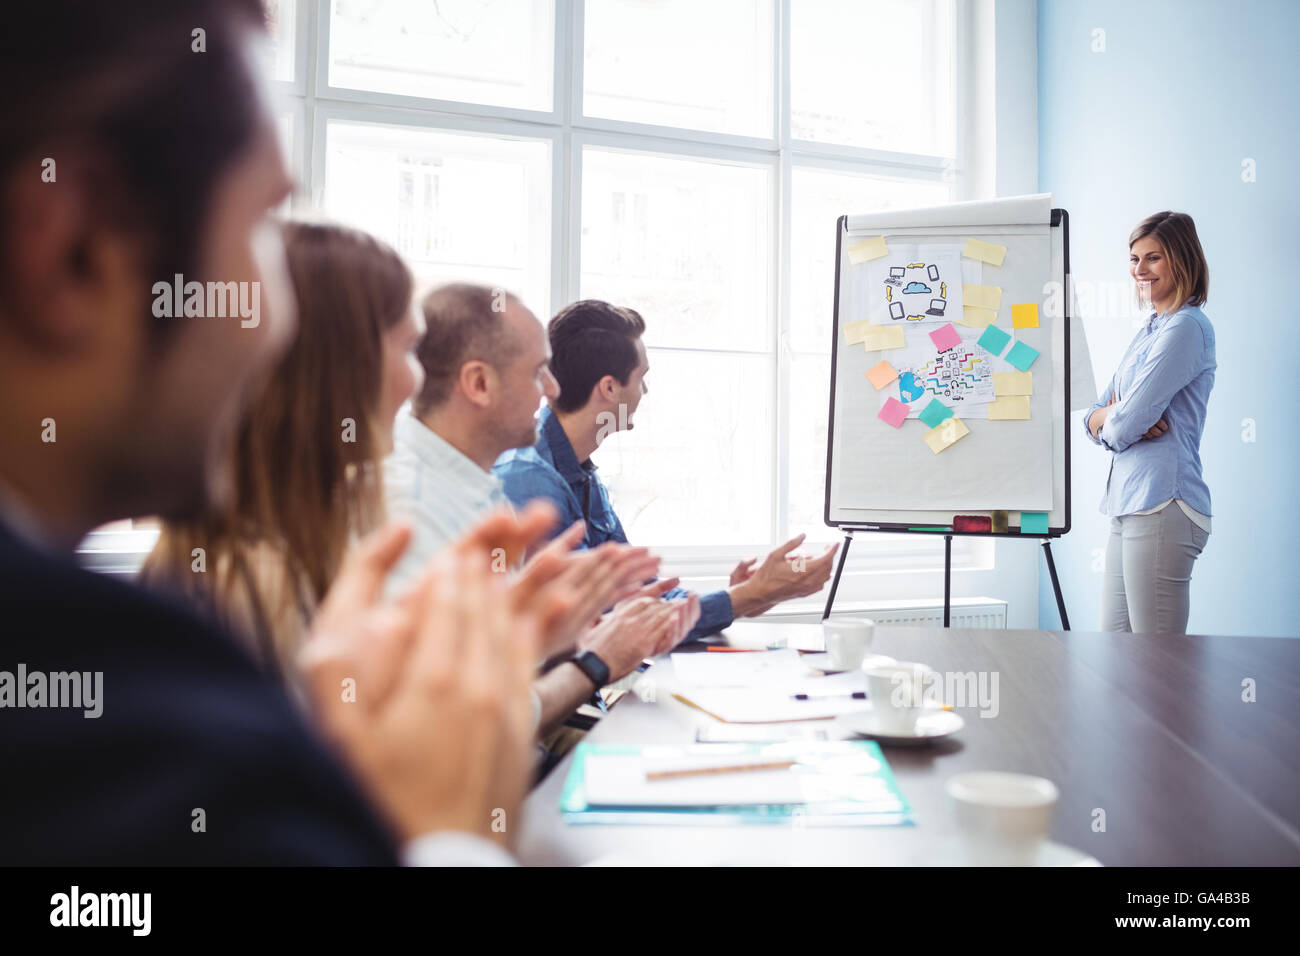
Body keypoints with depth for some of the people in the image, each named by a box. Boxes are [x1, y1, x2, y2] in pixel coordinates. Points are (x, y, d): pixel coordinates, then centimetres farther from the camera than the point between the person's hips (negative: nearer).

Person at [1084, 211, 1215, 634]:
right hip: (1128, 505, 9)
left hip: (1163, 507, -9)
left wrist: (1111, 420, 7)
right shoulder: (1148, 330, 21)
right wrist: (1114, 415, -6)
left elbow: (1126, 424, -15)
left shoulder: (1187, 326, -8)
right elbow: (1093, 420, 16)